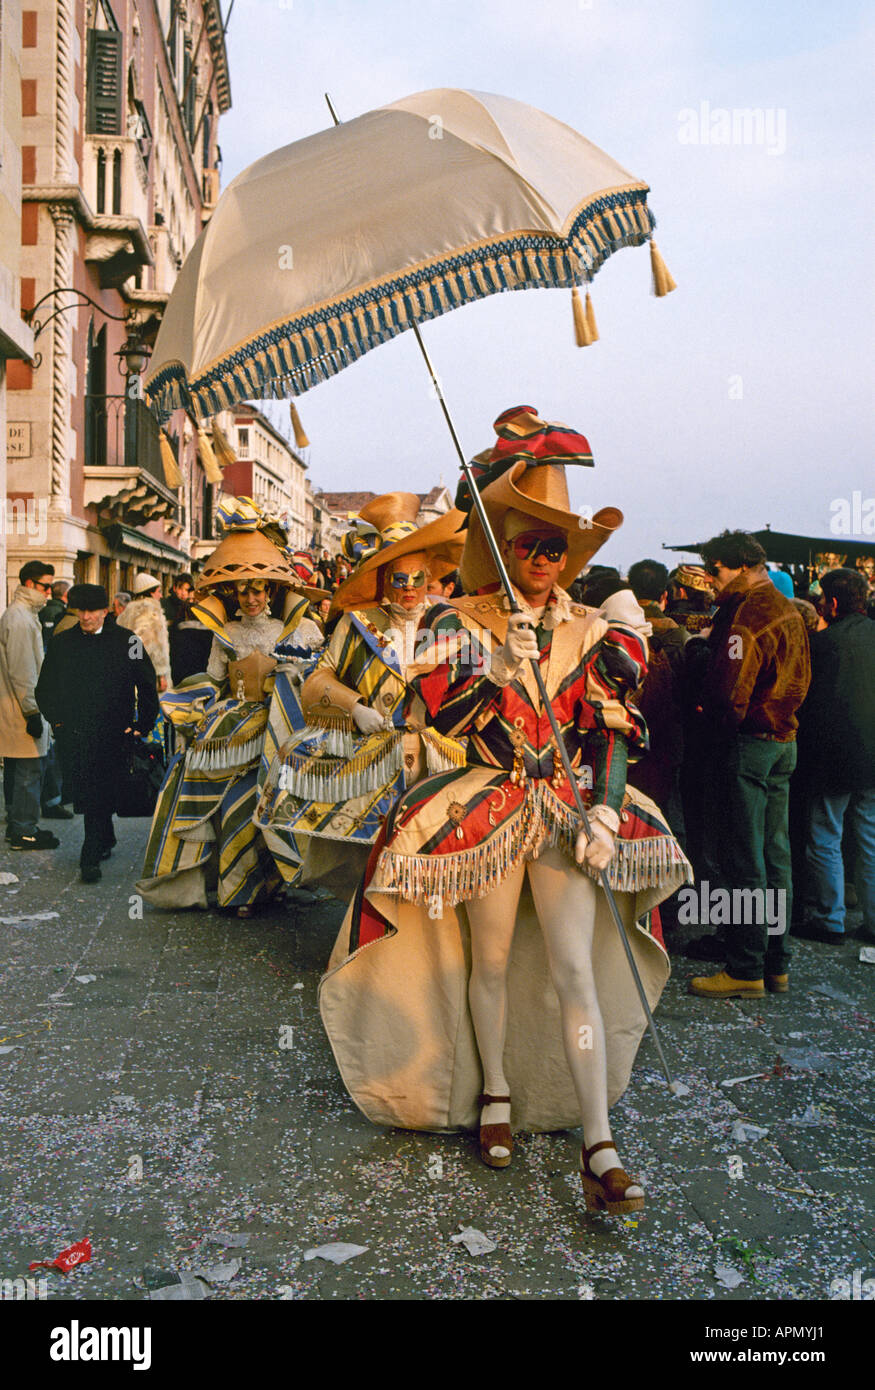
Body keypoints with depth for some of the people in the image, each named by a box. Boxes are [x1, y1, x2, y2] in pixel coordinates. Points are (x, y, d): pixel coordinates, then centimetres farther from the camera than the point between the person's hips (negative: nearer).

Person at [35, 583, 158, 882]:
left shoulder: (126, 642, 1)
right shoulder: (61, 643, 9)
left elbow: (147, 686, 5)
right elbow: (45, 688, 16)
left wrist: (142, 725, 0)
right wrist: (57, 719, 5)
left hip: (111, 734, -3)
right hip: (73, 733, 3)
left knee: (100, 796, -5)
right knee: (85, 795, 9)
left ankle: (91, 858, 1)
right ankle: (105, 840, 31)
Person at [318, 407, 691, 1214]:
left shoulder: (589, 631, 6)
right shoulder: (462, 622, 1)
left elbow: (613, 731, 1)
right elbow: (440, 700, -15)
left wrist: (604, 813, -13)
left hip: (569, 809, 1)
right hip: (488, 807, -1)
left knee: (575, 968, -7)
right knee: (490, 961, 10)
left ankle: (600, 1148, -4)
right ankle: (495, 1092, 35)